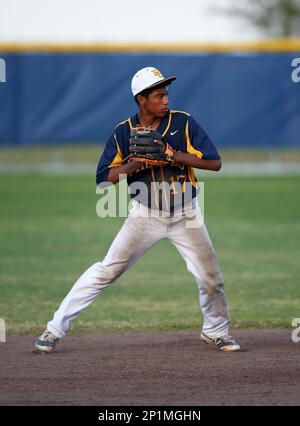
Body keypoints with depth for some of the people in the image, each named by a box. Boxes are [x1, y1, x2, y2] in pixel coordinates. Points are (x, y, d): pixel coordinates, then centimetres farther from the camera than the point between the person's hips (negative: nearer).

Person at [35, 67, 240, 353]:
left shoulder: (183, 123, -6)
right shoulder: (124, 132, -3)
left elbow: (215, 162, -11)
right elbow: (104, 177, -4)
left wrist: (174, 155, -21)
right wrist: (136, 163, -19)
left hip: (186, 216, 1)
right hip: (145, 215, -1)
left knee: (210, 277, 1)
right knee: (107, 270, -5)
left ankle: (216, 332, 27)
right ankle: (56, 328, 0)